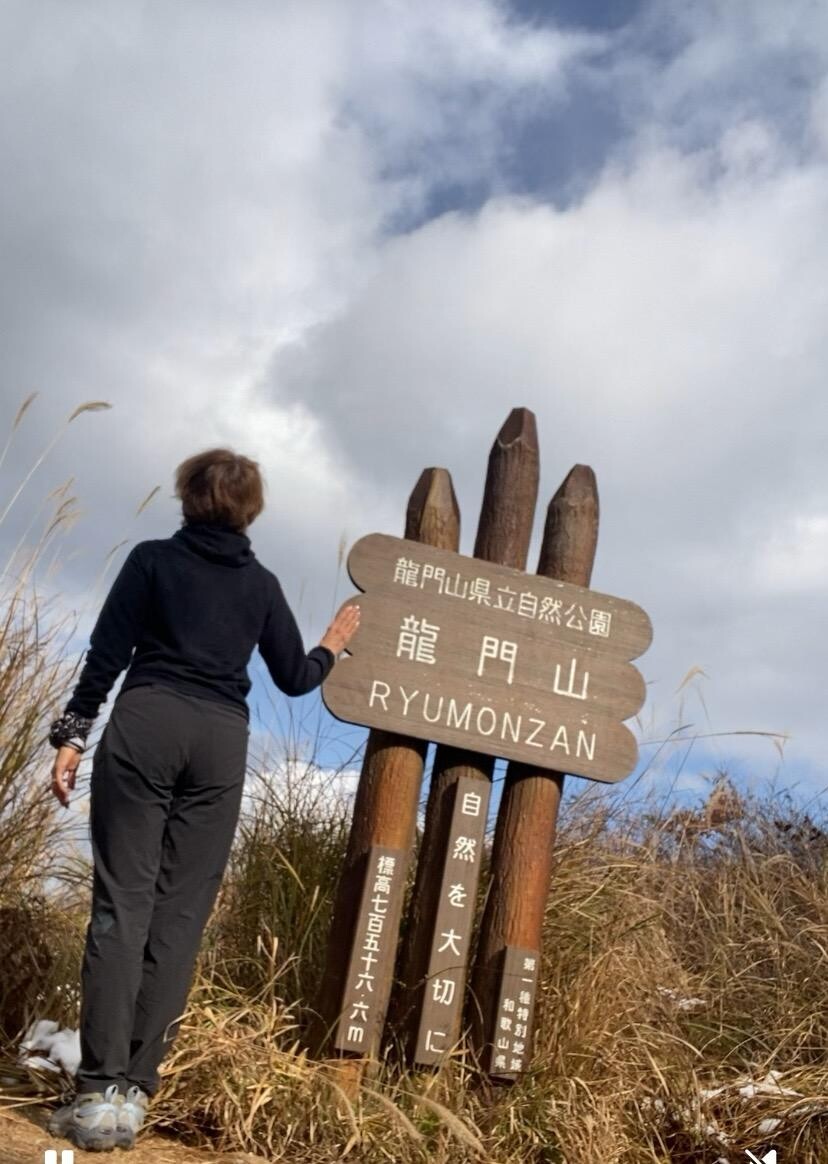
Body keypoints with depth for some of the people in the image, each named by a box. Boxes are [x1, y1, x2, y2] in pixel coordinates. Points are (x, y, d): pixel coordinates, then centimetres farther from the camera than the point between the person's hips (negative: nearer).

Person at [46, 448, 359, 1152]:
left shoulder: (152, 560, 7)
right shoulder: (261, 584, 12)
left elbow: (106, 655, 0)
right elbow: (294, 678, 17)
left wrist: (73, 734, 2)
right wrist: (334, 643, 35)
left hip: (144, 725, -1)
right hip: (221, 741, 2)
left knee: (121, 903, -2)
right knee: (180, 913, 3)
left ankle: (99, 1088, -7)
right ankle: (135, 1088, 2)